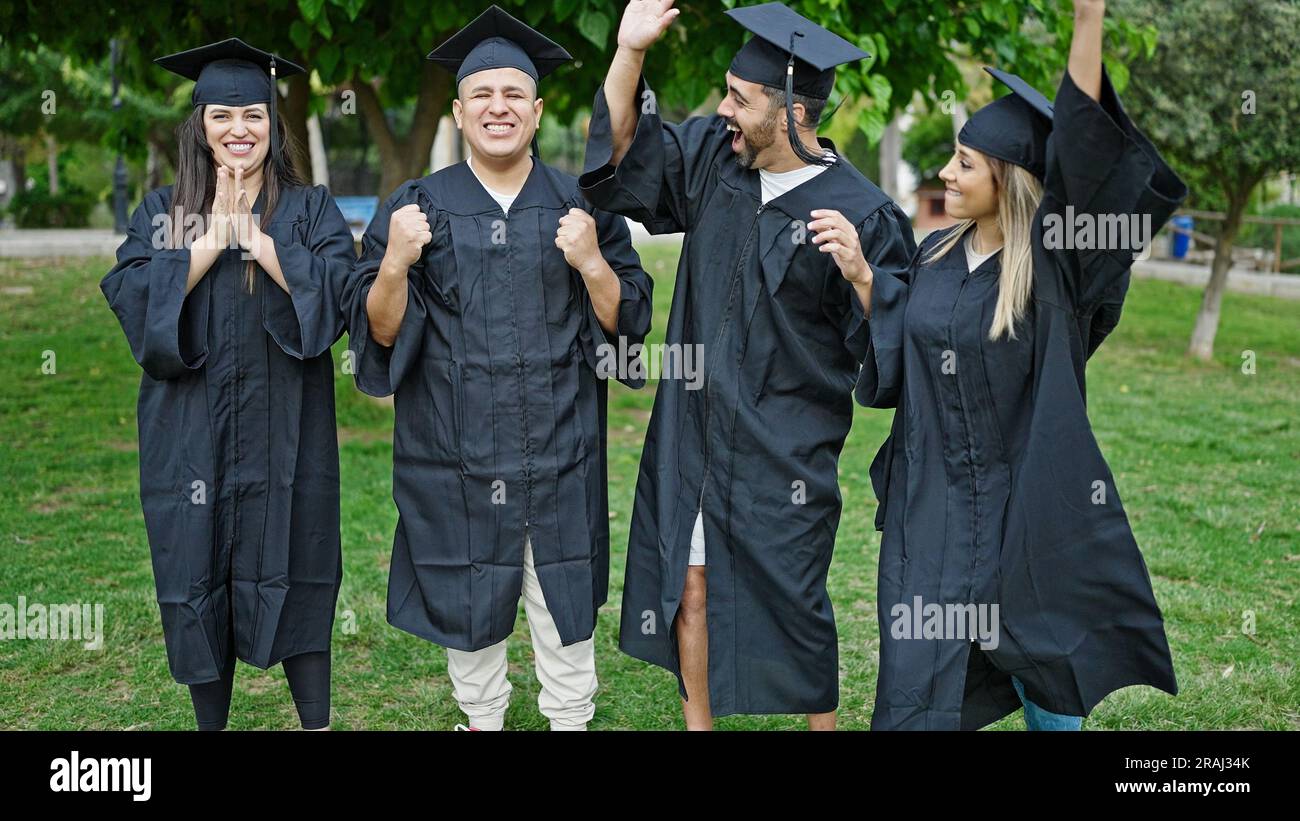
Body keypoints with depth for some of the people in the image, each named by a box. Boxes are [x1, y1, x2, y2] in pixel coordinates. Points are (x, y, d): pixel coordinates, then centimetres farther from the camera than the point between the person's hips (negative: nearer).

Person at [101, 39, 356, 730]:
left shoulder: (310, 209, 4)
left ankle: (316, 722, 12)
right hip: (191, 434, 2)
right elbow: (131, 296, -7)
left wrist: (253, 234, -15)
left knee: (289, 574, 2)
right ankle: (210, 719, 22)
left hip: (283, 432, -1)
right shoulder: (161, 211, 8)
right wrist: (211, 239, -13)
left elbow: (336, 290, -12)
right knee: (197, 576, 7)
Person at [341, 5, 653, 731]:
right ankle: (482, 716, 32)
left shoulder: (582, 205, 2)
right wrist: (396, 264, -21)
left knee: (564, 604, 9)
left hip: (561, 456, 0)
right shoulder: (417, 207, 0)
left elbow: (629, 323, 0)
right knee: (467, 604, 12)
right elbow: (378, 332, -3)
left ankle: (571, 716, 27)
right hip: (456, 456, 0)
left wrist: (592, 264, -18)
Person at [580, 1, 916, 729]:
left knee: (791, 606, 8)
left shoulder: (859, 215, -16)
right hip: (692, 432, 6)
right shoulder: (712, 156, 0)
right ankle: (699, 722, 34)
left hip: (783, 452, -5)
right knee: (689, 593, 14)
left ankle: (823, 724, 31)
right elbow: (623, 151, 8)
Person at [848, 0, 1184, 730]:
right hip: (933, 503, 4)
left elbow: (1079, 149, -24)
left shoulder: (1052, 260, -10)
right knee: (919, 676, 8)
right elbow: (893, 359, 11)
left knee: (1044, 668, 12)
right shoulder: (936, 256, 5)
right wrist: (861, 277, -3)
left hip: (1023, 502, -4)